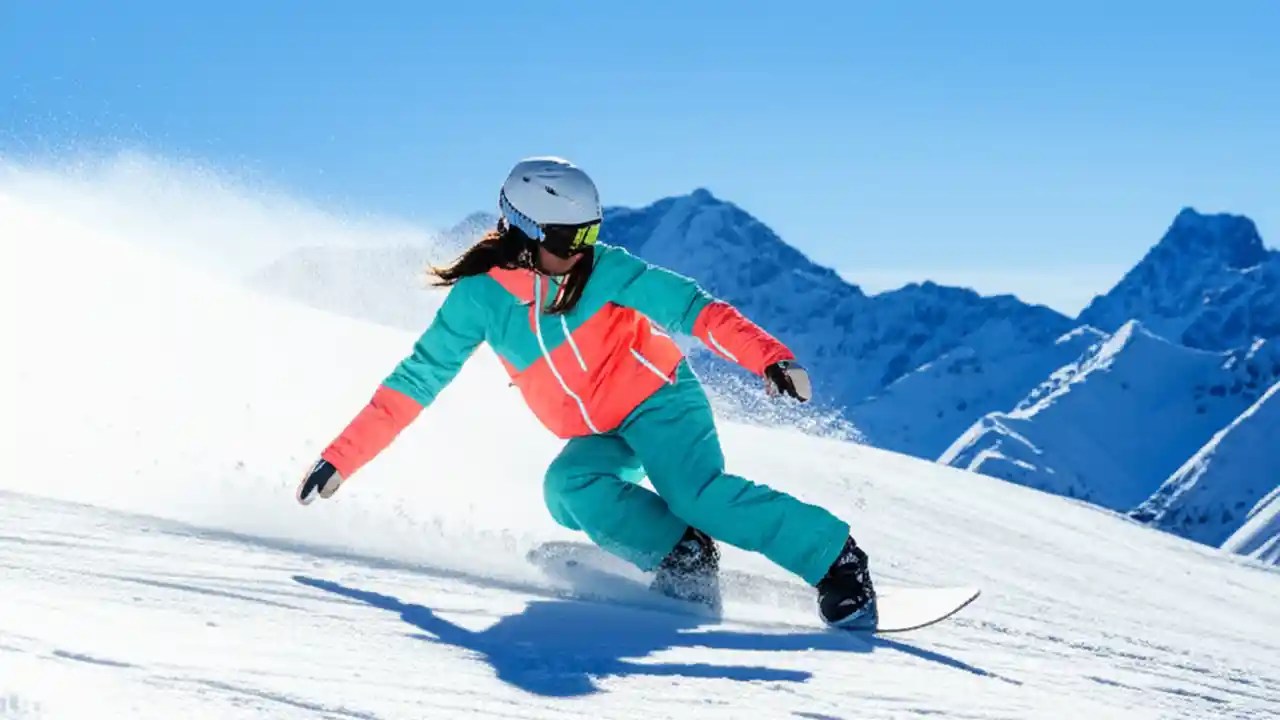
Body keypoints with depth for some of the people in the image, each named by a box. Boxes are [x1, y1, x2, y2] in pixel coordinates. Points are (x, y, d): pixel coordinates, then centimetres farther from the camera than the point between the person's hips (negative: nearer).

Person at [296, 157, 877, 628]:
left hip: (658, 400, -3)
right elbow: (416, 381, -6)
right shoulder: (480, 296, -11)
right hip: (596, 438, 3)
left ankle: (836, 561, -22)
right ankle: (683, 554, -19)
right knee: (567, 488, -29)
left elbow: (688, 306, -19)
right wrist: (341, 459, -9)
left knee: (696, 493, -29)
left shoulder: (602, 269, -16)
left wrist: (768, 357, -33)